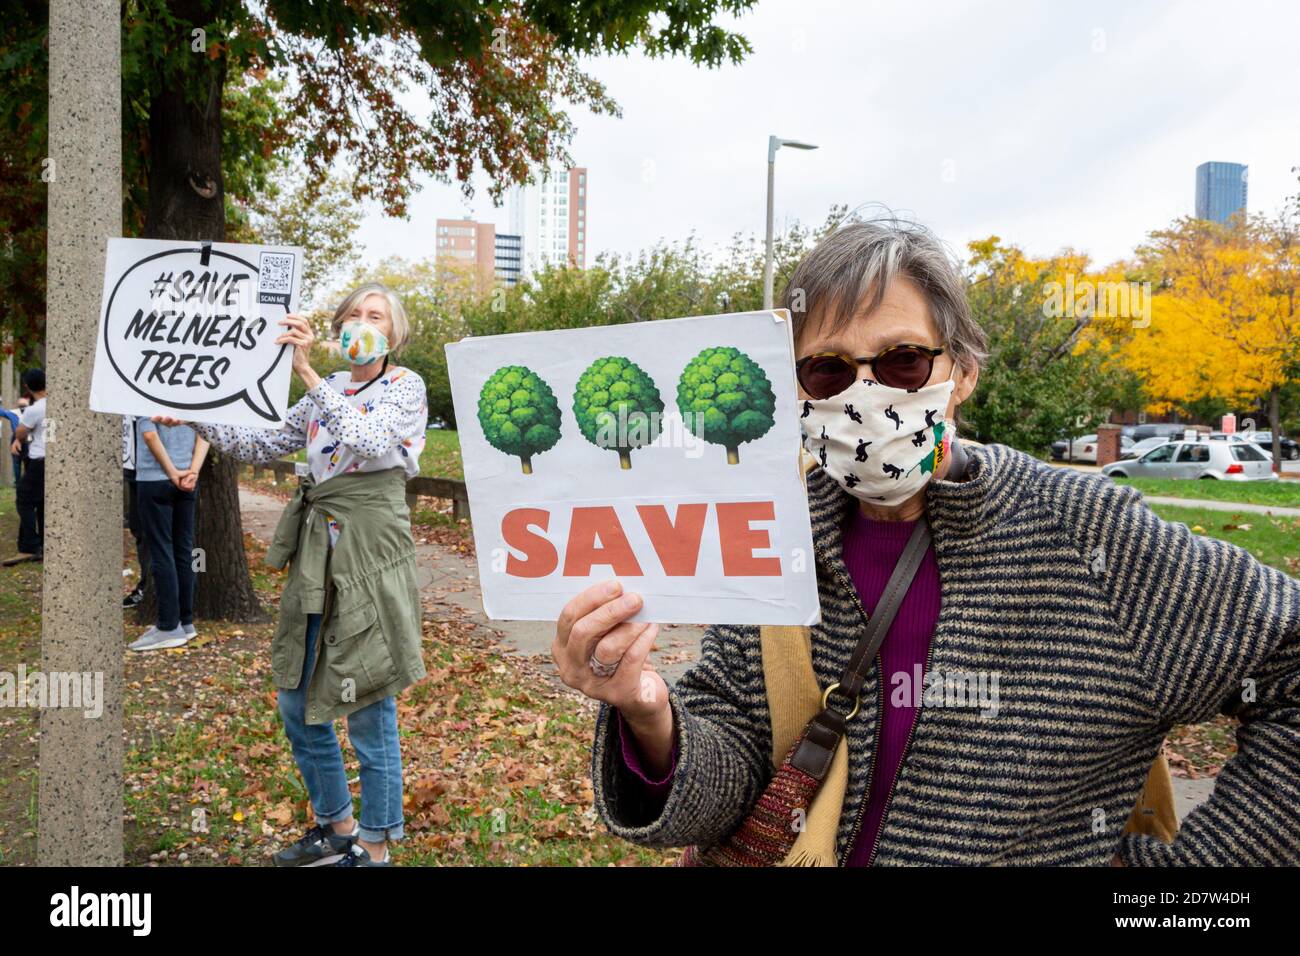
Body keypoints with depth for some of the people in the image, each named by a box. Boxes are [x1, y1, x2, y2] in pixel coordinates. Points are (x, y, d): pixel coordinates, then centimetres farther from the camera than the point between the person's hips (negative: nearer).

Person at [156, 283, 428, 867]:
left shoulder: (406, 387, -5)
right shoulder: (325, 393, 15)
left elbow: (367, 442, -24)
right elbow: (262, 447, 18)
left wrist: (306, 372, -27)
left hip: (370, 556, -7)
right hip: (316, 556, 8)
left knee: (370, 717, 1)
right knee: (298, 703, 15)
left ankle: (375, 848, 21)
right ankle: (337, 829, 35)